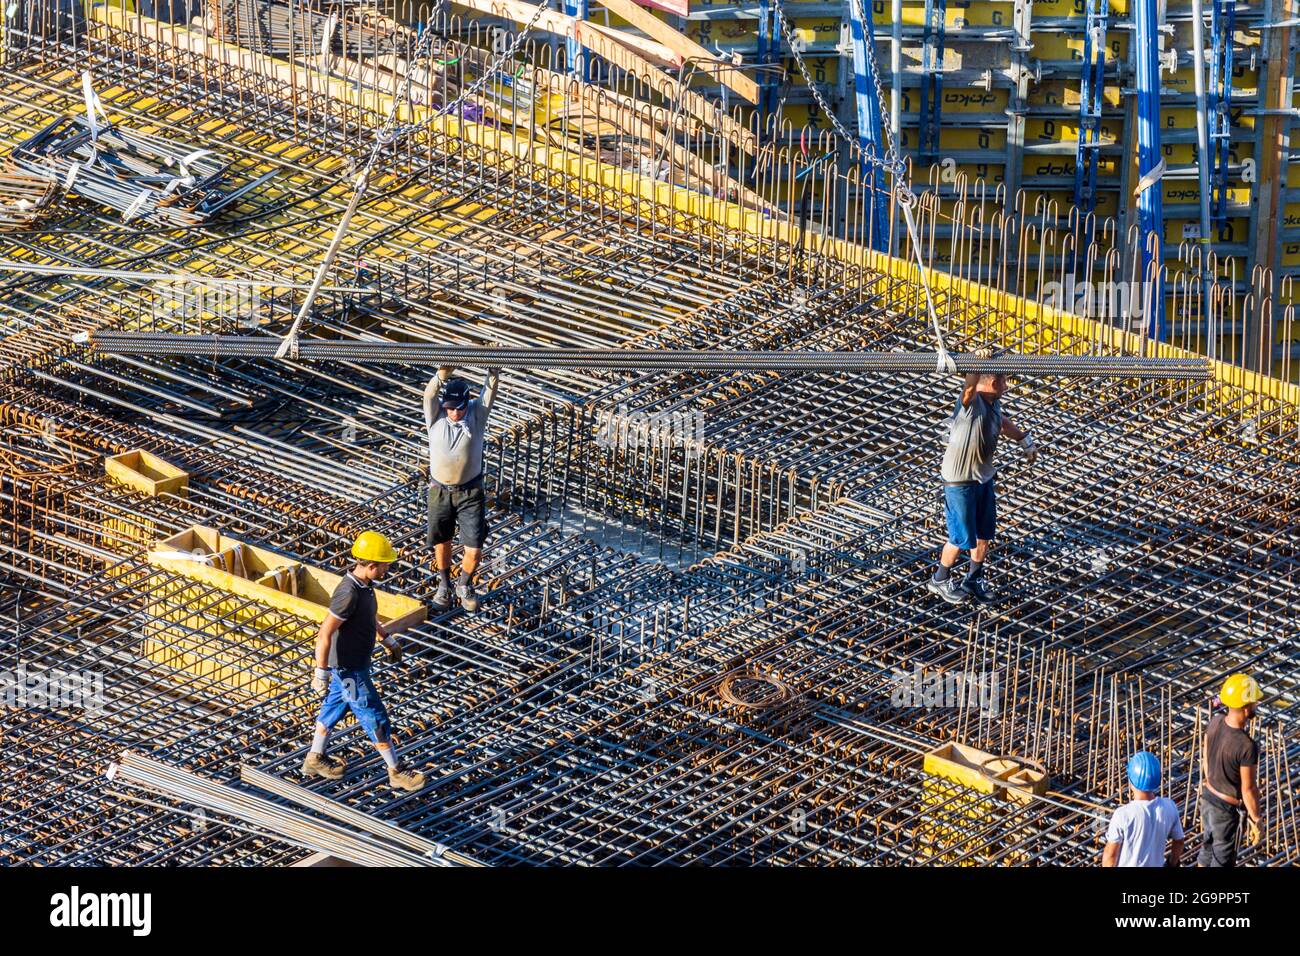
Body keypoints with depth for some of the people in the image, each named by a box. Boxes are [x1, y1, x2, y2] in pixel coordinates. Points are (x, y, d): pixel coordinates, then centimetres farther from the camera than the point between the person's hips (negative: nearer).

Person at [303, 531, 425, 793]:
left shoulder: (363, 583, -3)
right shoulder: (348, 593, -32)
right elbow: (325, 633, -31)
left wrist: (387, 638, 28)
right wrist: (321, 672, -27)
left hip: (354, 661, 9)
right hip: (349, 668, -9)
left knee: (334, 706, 23)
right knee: (375, 717, 2)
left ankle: (315, 760, 39)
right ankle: (397, 773, 13)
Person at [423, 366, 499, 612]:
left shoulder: (477, 414, -11)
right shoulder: (436, 416, -12)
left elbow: (490, 390, -26)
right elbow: (430, 394, -32)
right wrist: (442, 375, -52)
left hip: (470, 492, -1)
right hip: (440, 491, 1)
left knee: (474, 550, -2)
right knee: (442, 543, 17)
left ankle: (465, 586, 27)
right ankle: (444, 585, 42)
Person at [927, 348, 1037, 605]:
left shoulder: (993, 402, 0)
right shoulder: (972, 402, -26)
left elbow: (1003, 422, 23)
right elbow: (969, 387, -50)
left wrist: (1025, 441, 32)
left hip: (984, 477, 8)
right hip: (961, 482, -8)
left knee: (984, 534, 17)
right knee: (962, 538, 4)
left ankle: (974, 579, 37)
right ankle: (940, 580, 26)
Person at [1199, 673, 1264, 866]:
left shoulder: (1216, 721, -12)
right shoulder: (1247, 747, -34)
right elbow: (1248, 790, -24)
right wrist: (1257, 821, -10)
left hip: (1208, 796, 7)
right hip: (1227, 808, -7)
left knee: (1208, 846, 27)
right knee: (1223, 859, 13)